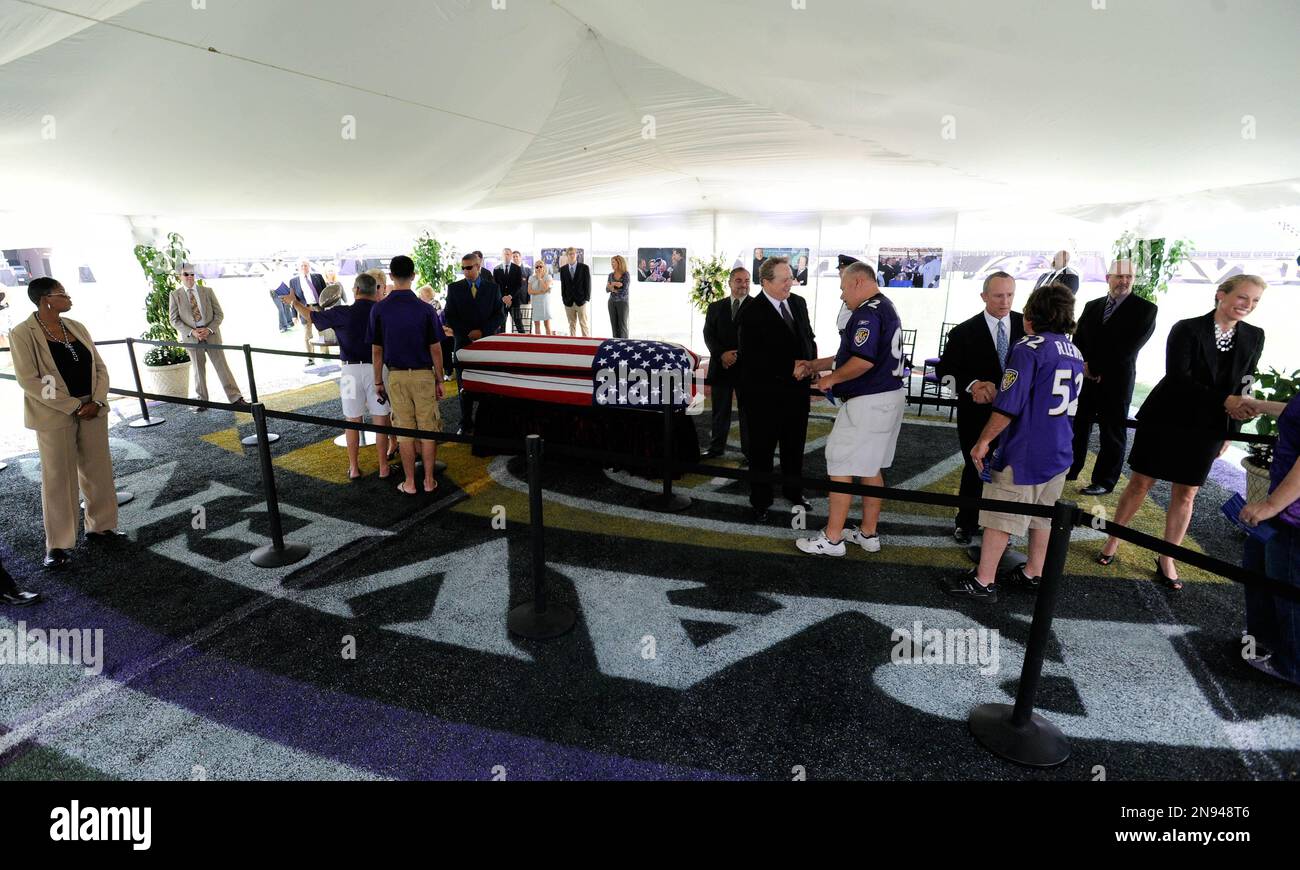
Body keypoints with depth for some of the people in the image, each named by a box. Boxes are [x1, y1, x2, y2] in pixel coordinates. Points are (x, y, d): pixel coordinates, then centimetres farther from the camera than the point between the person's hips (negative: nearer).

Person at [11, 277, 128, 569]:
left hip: (92, 410, 5)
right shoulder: (22, 334, -8)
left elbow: (99, 366, 7)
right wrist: (74, 406, -17)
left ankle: (100, 527, 25)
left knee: (99, 471, 11)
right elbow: (29, 380, -13)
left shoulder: (77, 327, 8)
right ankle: (58, 544, 13)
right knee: (59, 479, 2)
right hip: (55, 416, -5)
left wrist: (97, 401, -8)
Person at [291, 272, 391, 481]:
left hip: (351, 370, 0)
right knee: (380, 420, 6)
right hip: (377, 369, 0)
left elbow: (310, 316, 11)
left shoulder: (342, 313, -4)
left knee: (352, 421, 10)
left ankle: (354, 468, 18)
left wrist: (295, 302, 28)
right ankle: (383, 467, 11)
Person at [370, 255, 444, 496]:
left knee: (404, 431, 9)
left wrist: (378, 382, 9)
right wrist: (439, 380, 5)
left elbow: (376, 351, 0)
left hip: (396, 376, 1)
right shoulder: (425, 309, -8)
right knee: (427, 429, 7)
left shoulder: (379, 309, -5)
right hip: (423, 375, -1)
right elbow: (436, 350, -5)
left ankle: (410, 483, 15)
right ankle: (429, 481, 14)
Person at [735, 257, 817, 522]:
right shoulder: (752, 312, -13)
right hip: (765, 393, -6)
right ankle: (760, 501, 21)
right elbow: (750, 356, -19)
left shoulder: (798, 303, 7)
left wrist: (809, 364, -5)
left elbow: (809, 337, 16)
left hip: (797, 389, 6)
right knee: (762, 448, 7)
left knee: (795, 445, 19)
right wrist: (790, 369, -19)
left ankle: (793, 491, 38)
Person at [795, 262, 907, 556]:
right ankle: (868, 533, 27)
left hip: (868, 402, -10)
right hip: (890, 398, 10)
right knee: (871, 468, 17)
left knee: (840, 467, -1)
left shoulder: (867, 312, -18)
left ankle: (832, 539, 8)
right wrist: (818, 364, 21)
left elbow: (863, 361, -28)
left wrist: (831, 379, -12)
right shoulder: (887, 308, 16)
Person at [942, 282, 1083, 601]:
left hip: (1022, 454, -8)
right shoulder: (1074, 352, 9)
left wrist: (984, 441, -13)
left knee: (999, 518, 1)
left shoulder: (1028, 349, -16)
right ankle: (1033, 574, 33)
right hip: (1058, 452, 8)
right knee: (1042, 516, 19)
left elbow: (1008, 406, -22)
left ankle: (983, 581, 10)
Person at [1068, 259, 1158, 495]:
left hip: (1116, 381, -4)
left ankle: (1103, 482, 12)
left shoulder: (1145, 309, -3)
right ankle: (1069, 470, 23)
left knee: (1112, 432, 4)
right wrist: (1083, 366, -8)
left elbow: (1128, 348, -12)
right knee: (1078, 426, 11)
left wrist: (1095, 368, -13)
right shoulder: (1092, 306, 12)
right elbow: (1077, 340, 9)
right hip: (1085, 377, 4)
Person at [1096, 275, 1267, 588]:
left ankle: (1166, 561, 19)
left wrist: (1230, 431, 7)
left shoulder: (1254, 337, 5)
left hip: (1206, 429, 4)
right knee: (1140, 483, 3)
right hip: (1165, 420, -3)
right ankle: (1112, 541, 19)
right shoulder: (1187, 329, -9)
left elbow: (1242, 386, 9)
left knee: (1186, 494, 8)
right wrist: (1224, 401, -24)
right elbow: (1178, 378, -16)